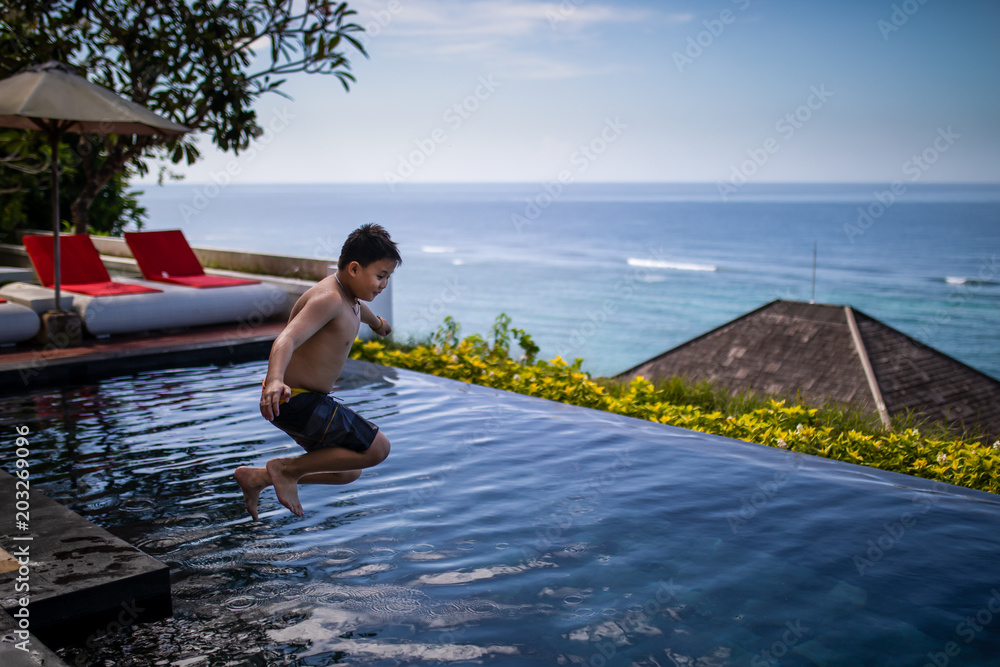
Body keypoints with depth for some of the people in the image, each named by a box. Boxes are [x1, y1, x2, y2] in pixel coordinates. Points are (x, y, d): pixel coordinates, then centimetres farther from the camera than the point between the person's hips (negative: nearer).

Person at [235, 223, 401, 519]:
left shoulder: (349, 296, 9)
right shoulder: (327, 298, -22)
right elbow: (287, 339, -38)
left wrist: (377, 322, 60)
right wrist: (275, 380, -56)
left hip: (308, 399, 11)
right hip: (295, 400, -11)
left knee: (346, 472, 19)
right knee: (377, 448, -12)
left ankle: (257, 478, 21)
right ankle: (287, 469, -3)